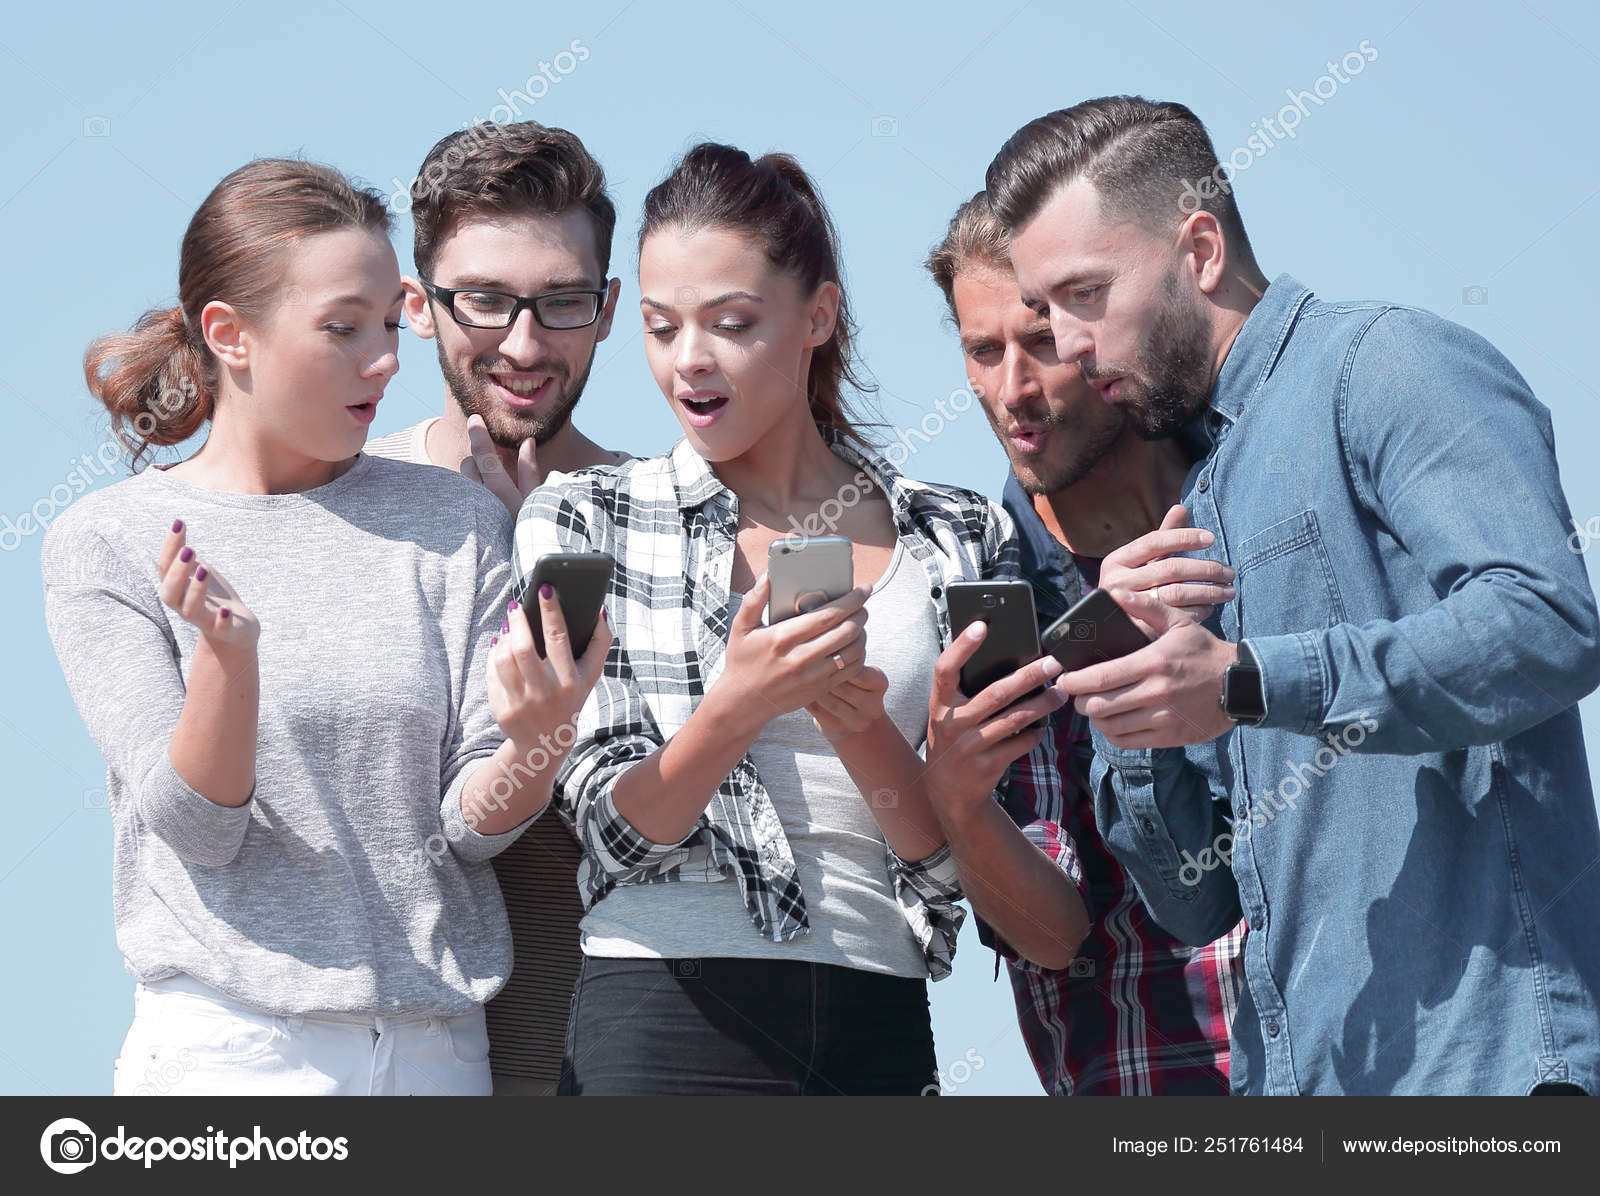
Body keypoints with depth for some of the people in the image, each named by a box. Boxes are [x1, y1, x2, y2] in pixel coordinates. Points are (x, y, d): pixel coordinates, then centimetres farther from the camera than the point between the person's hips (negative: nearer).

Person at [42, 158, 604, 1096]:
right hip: (228, 1043, -2)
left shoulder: (456, 521, 3)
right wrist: (229, 656, -26)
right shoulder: (107, 542, -2)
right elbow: (191, 826, -9)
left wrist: (534, 745, -20)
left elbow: (468, 828, 0)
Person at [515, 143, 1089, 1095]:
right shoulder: (584, 517, 4)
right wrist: (736, 709, -21)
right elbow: (615, 827, -3)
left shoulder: (964, 540, 6)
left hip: (879, 1033, 2)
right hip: (667, 1025, -1)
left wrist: (863, 730, -15)